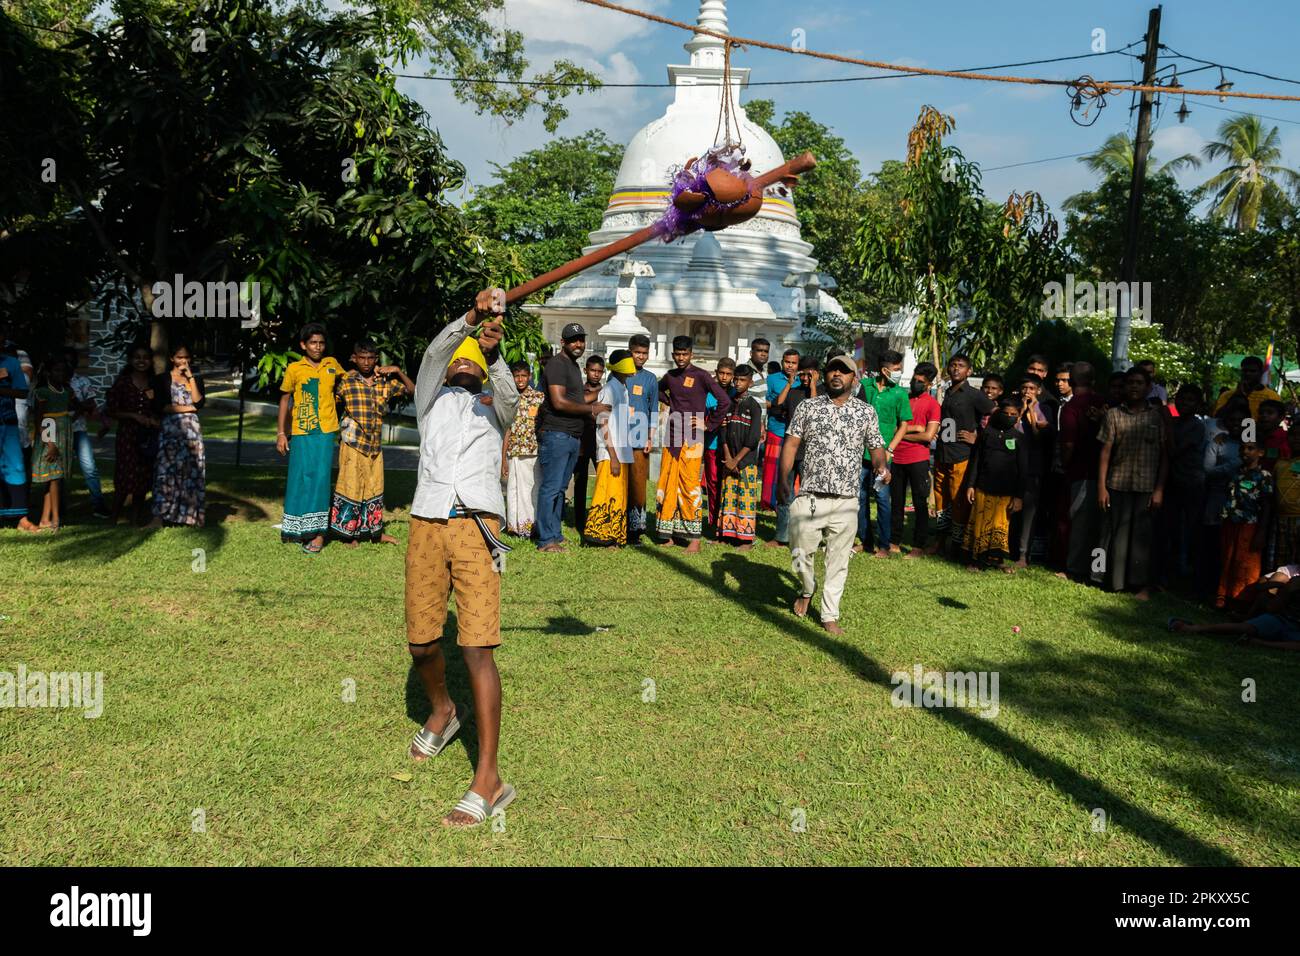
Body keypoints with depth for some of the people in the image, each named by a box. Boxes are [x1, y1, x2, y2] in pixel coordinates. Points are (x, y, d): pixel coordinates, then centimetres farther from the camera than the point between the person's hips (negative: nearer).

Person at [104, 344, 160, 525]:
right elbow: (111, 411, -6)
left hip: (147, 437, 4)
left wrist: (155, 420, -2)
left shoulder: (154, 384, 7)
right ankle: (113, 519, 5)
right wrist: (135, 416, -16)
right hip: (127, 436, -4)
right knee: (124, 479, -5)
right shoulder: (123, 382, -4)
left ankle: (137, 518, 19)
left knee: (143, 479, 8)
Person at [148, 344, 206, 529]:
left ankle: (189, 514, 6)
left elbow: (199, 402, -2)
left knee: (192, 471, 0)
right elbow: (161, 407, -6)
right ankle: (159, 516, -12)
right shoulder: (162, 379, 6)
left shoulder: (197, 378, 14)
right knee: (166, 471, -9)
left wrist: (191, 378, -5)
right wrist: (188, 408, -7)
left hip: (192, 430, 3)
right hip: (170, 430, -3)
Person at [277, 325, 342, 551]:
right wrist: (281, 433, 4)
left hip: (325, 432, 0)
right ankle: (299, 529, 18)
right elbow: (285, 399, 8)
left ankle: (319, 533, -3)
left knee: (320, 479, -5)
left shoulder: (332, 364, 7)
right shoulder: (294, 369, 1)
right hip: (301, 433, 0)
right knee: (300, 479, 3)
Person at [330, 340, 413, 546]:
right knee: (351, 485, 0)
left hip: (375, 445, 4)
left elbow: (413, 391, 11)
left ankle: (375, 531, 25)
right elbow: (333, 405, 4)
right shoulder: (346, 382, -4)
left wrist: (398, 372, 1)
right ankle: (350, 533, 11)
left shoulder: (386, 382, 6)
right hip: (353, 444, -4)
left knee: (374, 487, 14)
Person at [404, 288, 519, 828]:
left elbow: (508, 392, -2)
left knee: (477, 648, -12)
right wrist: (470, 318, -12)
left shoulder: (493, 411, 23)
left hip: (477, 526, -2)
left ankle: (489, 779, -11)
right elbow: (433, 353, 4)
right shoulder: (432, 402, 23)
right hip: (427, 524, 2)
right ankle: (441, 712, 38)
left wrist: (493, 349, -19)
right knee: (421, 643, 4)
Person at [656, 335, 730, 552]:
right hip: (671, 437, 6)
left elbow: (725, 401, -11)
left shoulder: (701, 376, -6)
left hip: (691, 438, -6)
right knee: (667, 485, 5)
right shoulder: (670, 376, 12)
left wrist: (709, 424, -6)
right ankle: (671, 535, 13)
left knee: (690, 485, -9)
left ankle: (694, 538, -4)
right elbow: (658, 390, 35)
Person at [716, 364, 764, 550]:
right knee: (728, 496, 6)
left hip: (747, 460, -5)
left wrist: (737, 459, -11)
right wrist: (727, 457, -4)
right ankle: (727, 534, 12)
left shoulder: (753, 405, -4)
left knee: (746, 498, -5)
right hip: (729, 460, 5)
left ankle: (746, 539, -1)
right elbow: (724, 432, 8)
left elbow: (753, 439, -10)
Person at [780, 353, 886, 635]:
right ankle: (807, 590, 34)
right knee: (801, 553, 2)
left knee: (838, 560, 5)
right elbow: (791, 443, 2)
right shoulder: (808, 407, 5)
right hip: (809, 496, 0)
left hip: (846, 501, 0)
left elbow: (876, 446, 11)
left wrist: (880, 465, -12)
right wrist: (784, 479, -9)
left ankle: (830, 615, 18)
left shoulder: (866, 412, 7)